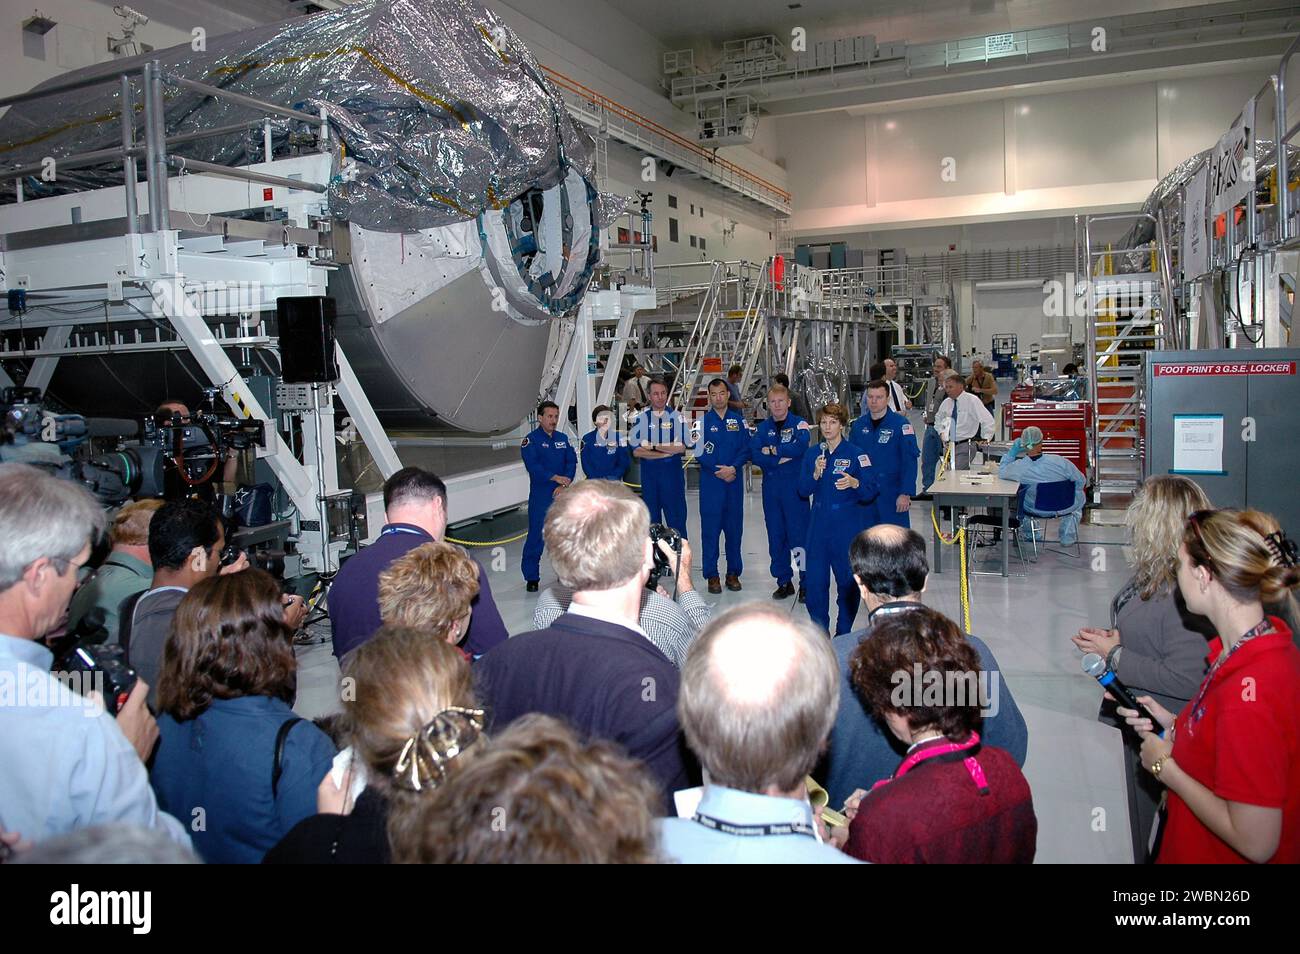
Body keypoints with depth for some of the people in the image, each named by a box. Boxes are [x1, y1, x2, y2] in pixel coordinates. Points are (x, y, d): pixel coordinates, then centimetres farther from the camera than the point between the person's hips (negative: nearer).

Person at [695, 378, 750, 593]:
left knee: (734, 527, 7)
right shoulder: (703, 420, 1)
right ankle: (712, 575, 7)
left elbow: (746, 449, 2)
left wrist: (732, 468, -13)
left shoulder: (738, 419, 6)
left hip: (734, 480, 2)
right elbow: (700, 453, -4)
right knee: (710, 527, -1)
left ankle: (733, 573, 17)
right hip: (710, 481, -2)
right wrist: (719, 471, -12)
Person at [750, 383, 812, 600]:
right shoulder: (763, 427, 11)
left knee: (799, 533, -5)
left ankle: (806, 583, 4)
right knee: (776, 536, 8)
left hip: (795, 486, -4)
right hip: (771, 486, 4)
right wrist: (780, 459, -14)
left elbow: (800, 447, -19)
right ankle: (784, 581, 18)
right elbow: (755, 455, -2)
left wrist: (772, 450, -10)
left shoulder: (800, 424, 0)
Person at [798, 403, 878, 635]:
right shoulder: (812, 453, 6)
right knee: (814, 579, 1)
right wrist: (815, 474, -15)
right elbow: (803, 491, 2)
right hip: (819, 523, 3)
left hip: (848, 525, -3)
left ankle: (844, 633, 22)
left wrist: (854, 483, -28)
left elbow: (871, 492, -9)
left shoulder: (856, 454, -6)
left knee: (848, 581, 5)